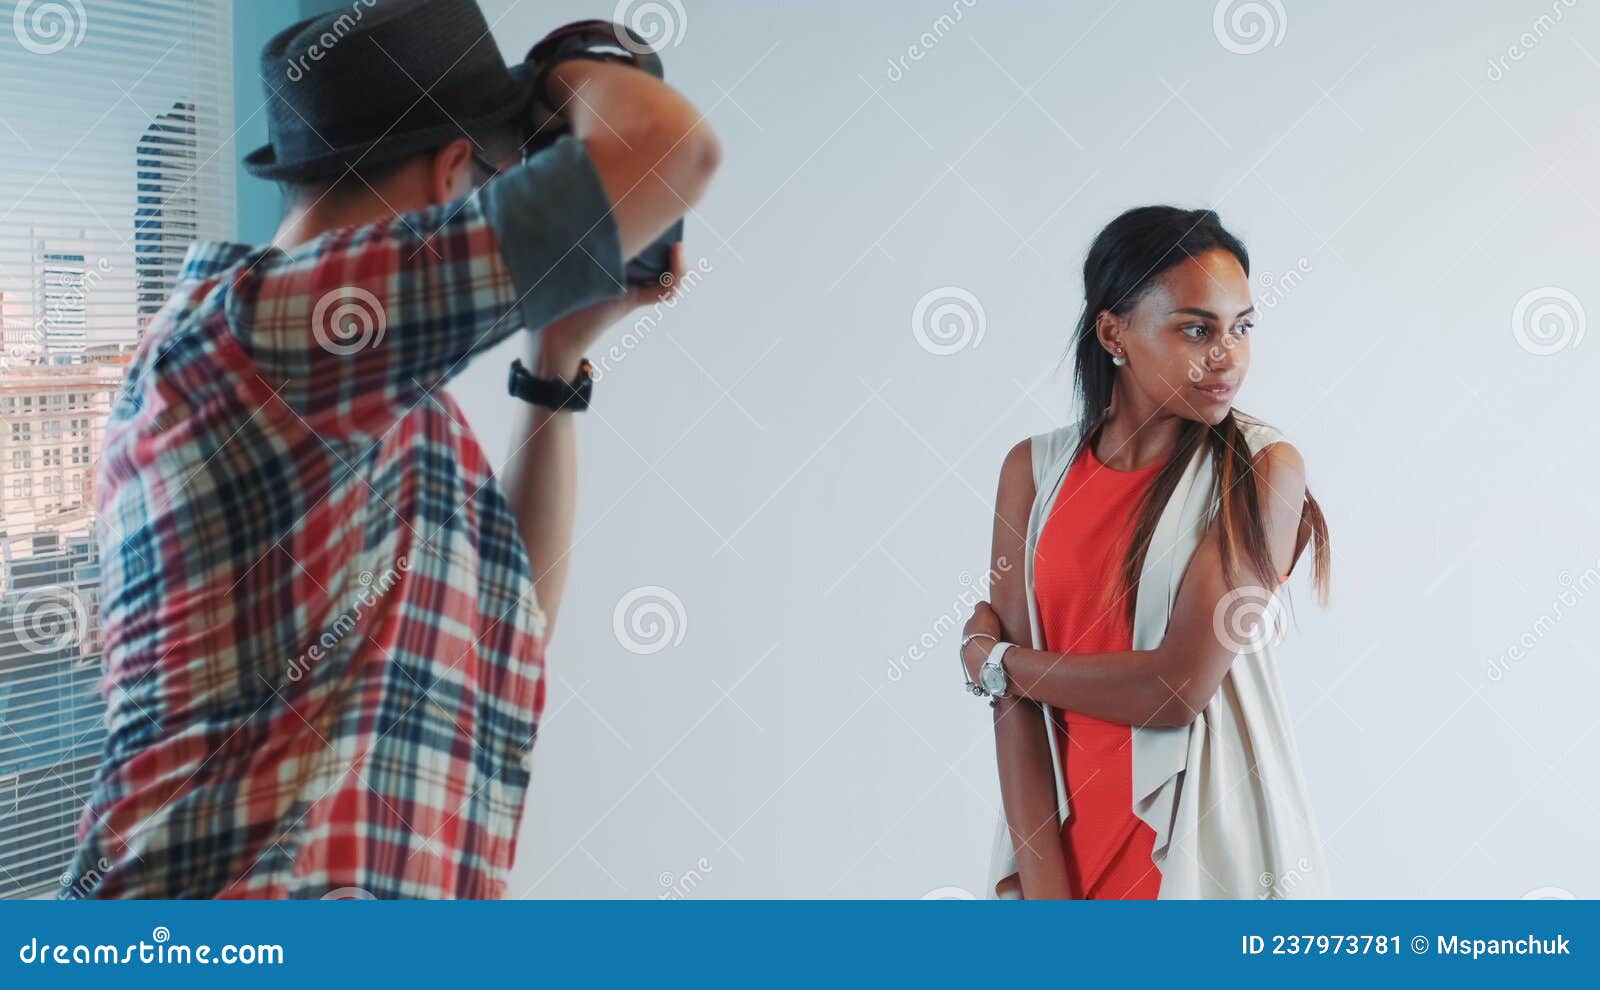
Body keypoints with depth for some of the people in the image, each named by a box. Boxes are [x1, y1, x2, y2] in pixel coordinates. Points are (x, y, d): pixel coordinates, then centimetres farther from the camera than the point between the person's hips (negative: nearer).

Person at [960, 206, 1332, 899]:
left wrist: (990, 657, -6)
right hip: (1064, 832, 2)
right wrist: (1041, 883, -14)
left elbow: (1178, 686, -18)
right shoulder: (1034, 470, -2)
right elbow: (1017, 698, -6)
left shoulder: (1263, 470, -11)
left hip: (1203, 840, -2)